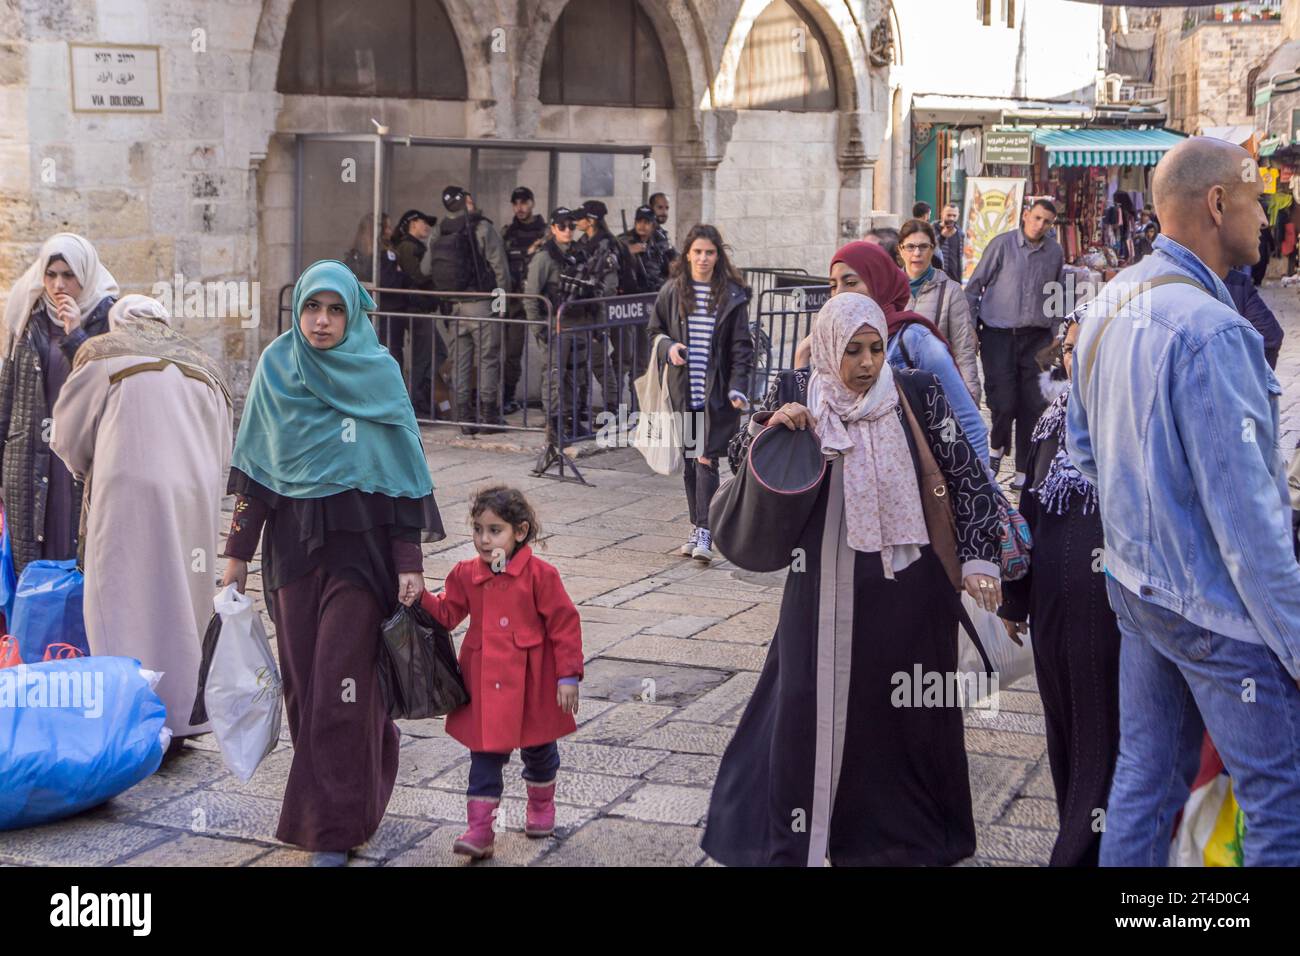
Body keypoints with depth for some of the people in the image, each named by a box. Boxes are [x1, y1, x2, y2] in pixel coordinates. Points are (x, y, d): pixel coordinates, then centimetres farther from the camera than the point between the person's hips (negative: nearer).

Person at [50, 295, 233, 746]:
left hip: (130, 497, -4)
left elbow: (67, 436, 14)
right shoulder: (206, 369, 19)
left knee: (124, 607, -2)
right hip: (198, 500, 5)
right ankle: (180, 720, 14)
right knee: (183, 605, 11)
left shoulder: (103, 355, 8)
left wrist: (89, 473, 32)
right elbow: (223, 455, 19)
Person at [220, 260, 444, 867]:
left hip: (359, 544, -3)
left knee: (340, 683, -6)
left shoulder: (379, 373, -4)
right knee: (302, 680, 7)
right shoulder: (275, 367, 2)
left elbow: (401, 470, -3)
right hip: (292, 543, 3)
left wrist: (409, 561, -7)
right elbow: (255, 469, 6)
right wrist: (239, 552, 4)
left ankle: (335, 826, 3)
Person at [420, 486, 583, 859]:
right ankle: (480, 828, 3)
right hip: (485, 684, 2)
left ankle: (541, 805, 41)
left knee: (538, 747, 17)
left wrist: (568, 676, -11)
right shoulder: (466, 574, 1)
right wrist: (420, 598, -17)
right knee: (485, 752, 1)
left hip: (530, 684, -2)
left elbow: (565, 624, -10)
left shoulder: (539, 574, -11)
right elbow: (446, 613, 4)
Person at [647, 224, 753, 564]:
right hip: (683, 389, 3)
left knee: (706, 458, -10)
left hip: (715, 391, -3)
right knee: (689, 459, 9)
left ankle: (705, 534, -11)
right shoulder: (672, 291, 6)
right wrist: (668, 347, -7)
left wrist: (737, 388, -12)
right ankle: (696, 527, 19)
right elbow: (654, 331, 15)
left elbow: (741, 346, -1)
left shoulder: (732, 296, -1)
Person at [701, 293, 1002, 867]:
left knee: (908, 711, 8)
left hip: (906, 588, 0)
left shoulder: (916, 394, -4)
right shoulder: (796, 393, -1)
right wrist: (773, 427, -14)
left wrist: (978, 559, -7)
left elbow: (966, 475, -1)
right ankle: (795, 839, 19)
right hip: (824, 586, 1)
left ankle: (910, 836, 26)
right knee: (812, 706, 4)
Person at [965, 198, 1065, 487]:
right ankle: (997, 446, 21)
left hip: (1037, 337, 3)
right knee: (1003, 402, -9)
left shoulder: (1055, 252, 8)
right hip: (999, 334, -3)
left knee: (1034, 406, 1)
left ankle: (1025, 470, 10)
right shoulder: (1002, 244, -2)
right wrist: (970, 329, -2)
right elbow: (975, 286, 1)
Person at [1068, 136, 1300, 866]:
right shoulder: (1211, 331, -23)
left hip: (1136, 583, 9)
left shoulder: (1112, 304, 5)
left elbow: (1084, 443, 16)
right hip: (1219, 607, -9)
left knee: (1146, 777, 17)